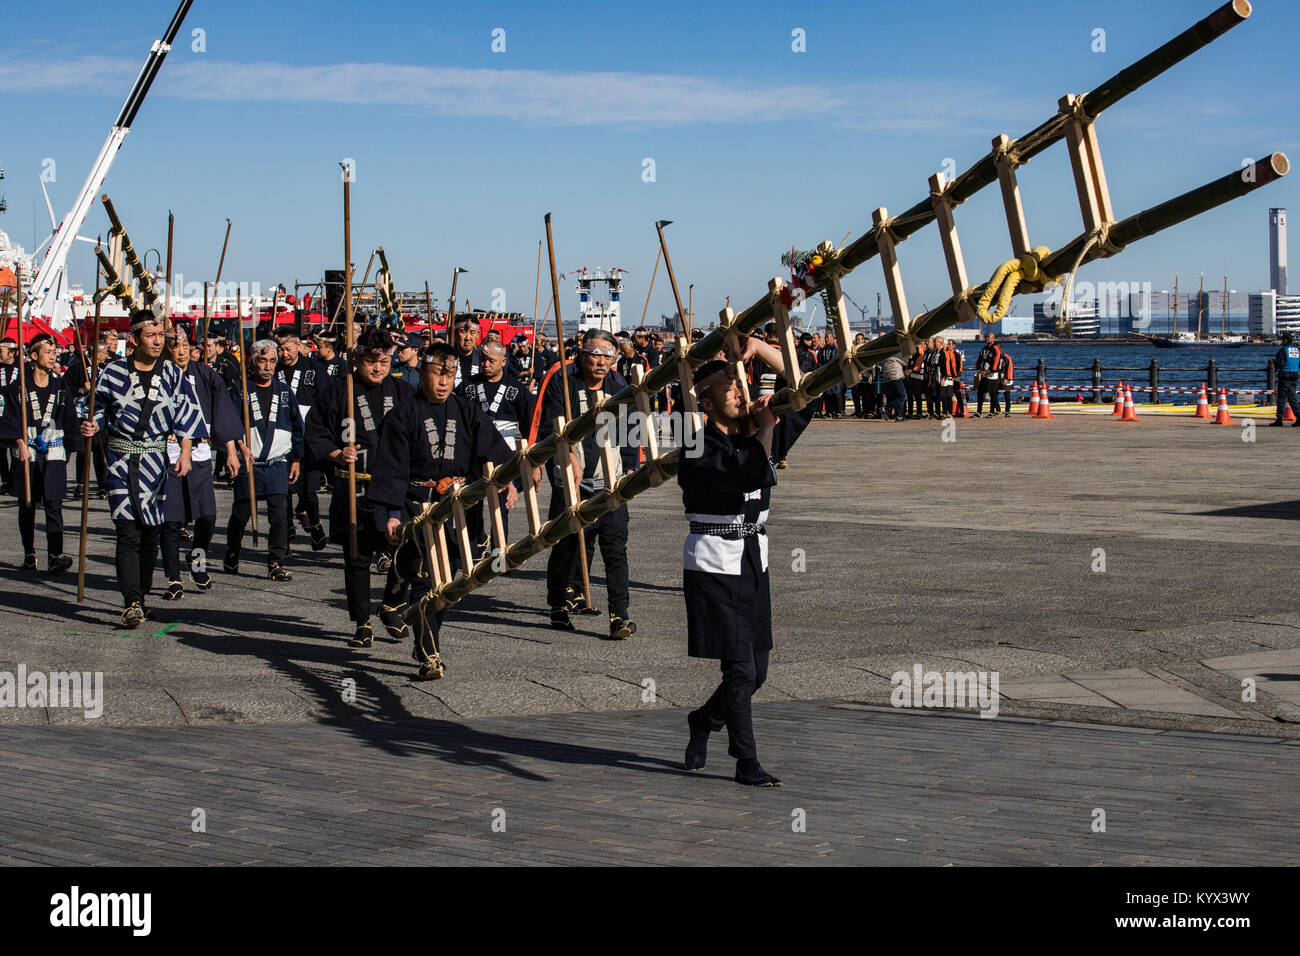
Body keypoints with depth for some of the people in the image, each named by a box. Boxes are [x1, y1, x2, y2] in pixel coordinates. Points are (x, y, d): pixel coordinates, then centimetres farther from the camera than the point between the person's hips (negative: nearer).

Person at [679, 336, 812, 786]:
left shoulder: (755, 436, 9)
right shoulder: (698, 449, -12)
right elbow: (748, 474, -28)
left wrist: (761, 348, -2)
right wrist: (765, 425, -14)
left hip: (754, 564, 7)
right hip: (714, 567, -7)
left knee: (756, 671, 10)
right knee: (740, 669, -10)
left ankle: (703, 721, 35)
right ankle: (747, 762, 2)